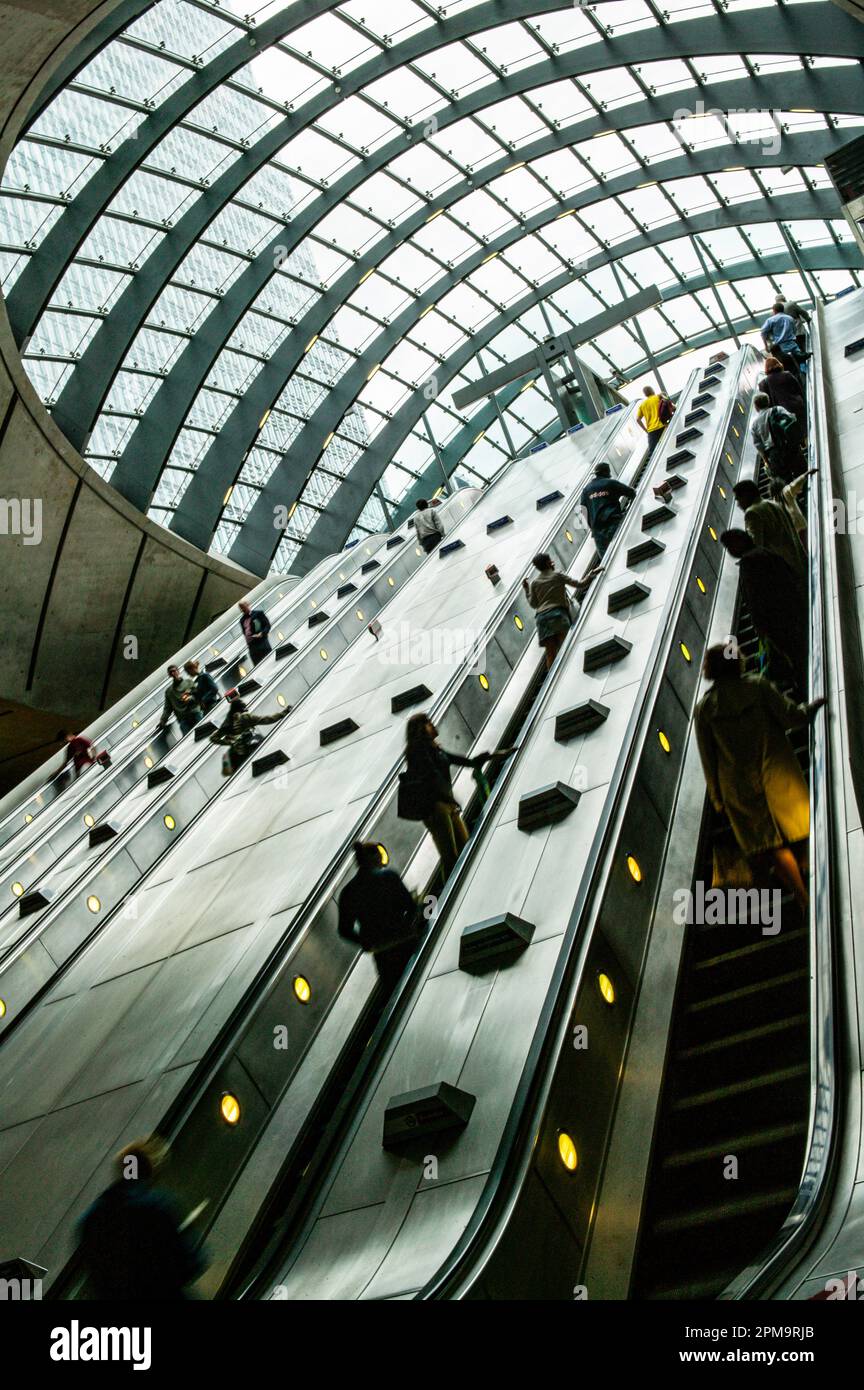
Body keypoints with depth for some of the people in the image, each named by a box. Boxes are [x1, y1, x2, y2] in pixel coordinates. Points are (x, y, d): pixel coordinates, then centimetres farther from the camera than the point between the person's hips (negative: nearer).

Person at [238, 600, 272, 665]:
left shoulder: (258, 613, 3)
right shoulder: (242, 620, 16)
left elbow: (267, 625, -1)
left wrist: (261, 634, -15)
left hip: (262, 642, -4)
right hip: (252, 646, 4)